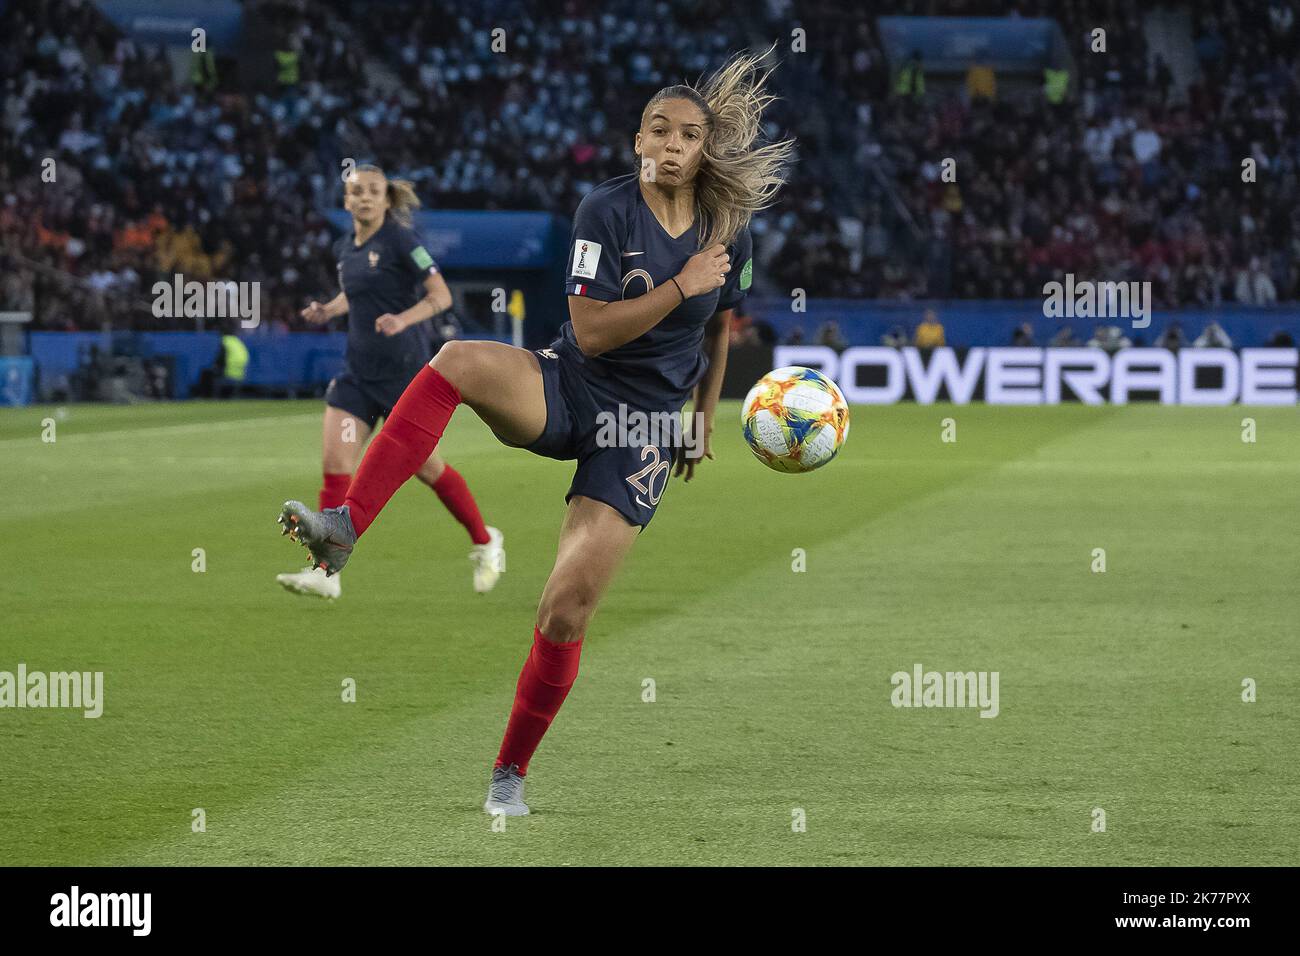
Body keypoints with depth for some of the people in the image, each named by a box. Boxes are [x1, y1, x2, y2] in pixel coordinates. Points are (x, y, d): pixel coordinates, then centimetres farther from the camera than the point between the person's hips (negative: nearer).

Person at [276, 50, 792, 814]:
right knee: (459, 361, -35)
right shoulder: (609, 211, -9)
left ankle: (511, 772, 7)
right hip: (567, 393, -1)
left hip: (644, 429, 1)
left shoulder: (728, 233, 2)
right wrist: (680, 286, -20)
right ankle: (344, 530, -41)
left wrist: (705, 422, 25)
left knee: (568, 610, -10)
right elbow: (591, 331, -17)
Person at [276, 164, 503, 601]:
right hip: (358, 371, 6)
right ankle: (325, 573, -8)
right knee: (334, 464, -7)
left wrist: (403, 319, -29)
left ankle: (485, 542, 26)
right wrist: (328, 310, 9)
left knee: (424, 465, 4)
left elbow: (441, 294, -13)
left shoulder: (400, 239, -11)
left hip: (404, 369, -6)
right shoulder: (346, 247, 9)